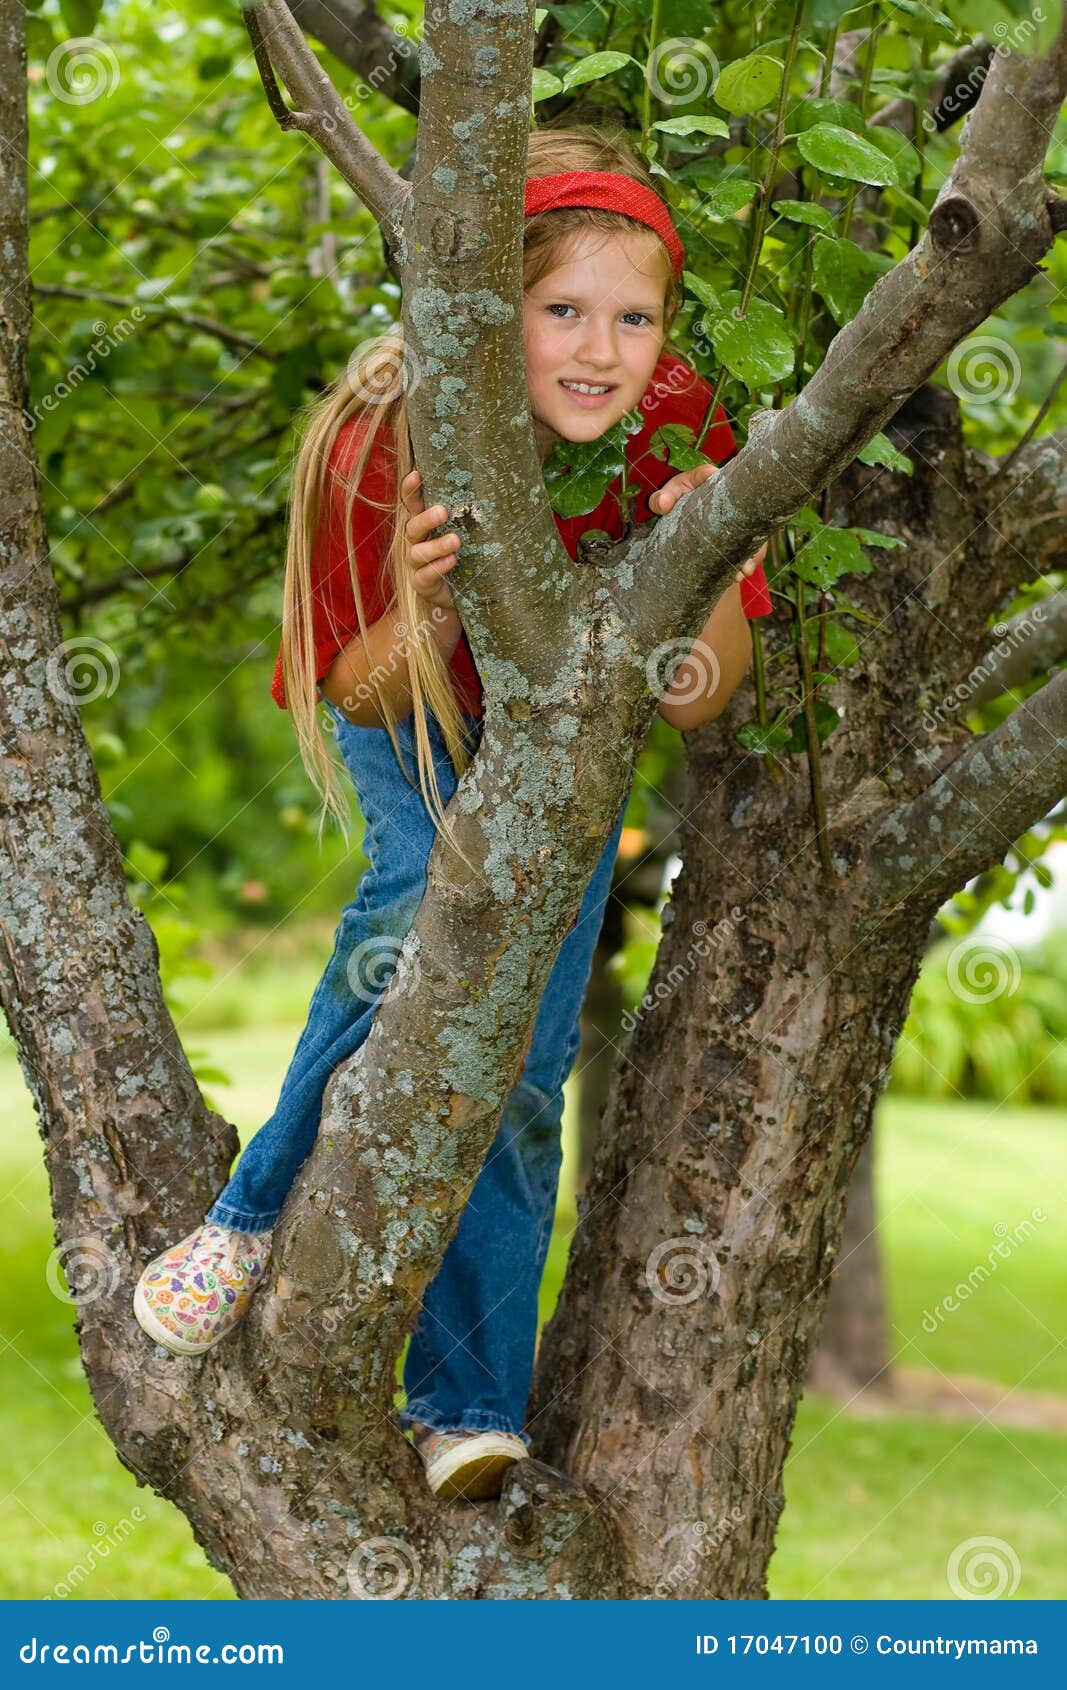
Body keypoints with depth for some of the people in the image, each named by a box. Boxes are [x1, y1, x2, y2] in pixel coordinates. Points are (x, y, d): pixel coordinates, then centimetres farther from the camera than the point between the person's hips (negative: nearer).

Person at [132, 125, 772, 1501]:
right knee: (427, 901, -32)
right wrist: (421, 608, -44)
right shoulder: (387, 441, -33)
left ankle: (468, 1405, 9)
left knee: (523, 1068, -2)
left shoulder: (678, 429, -27)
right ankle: (255, 1218, -15)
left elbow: (694, 705, -19)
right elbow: (358, 696, -22)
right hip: (412, 722, -2)